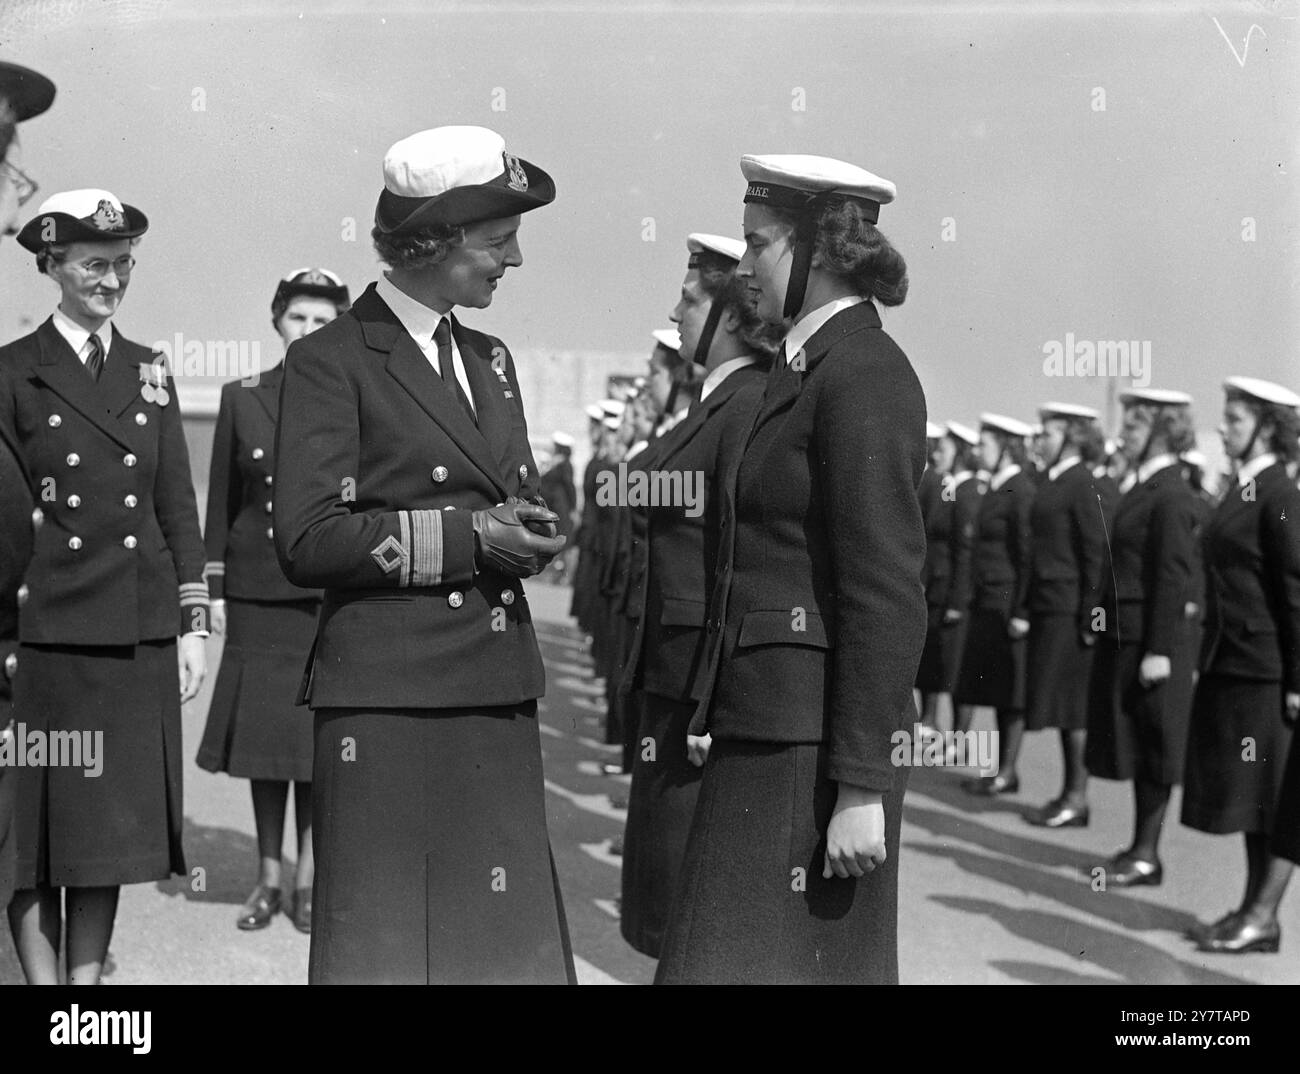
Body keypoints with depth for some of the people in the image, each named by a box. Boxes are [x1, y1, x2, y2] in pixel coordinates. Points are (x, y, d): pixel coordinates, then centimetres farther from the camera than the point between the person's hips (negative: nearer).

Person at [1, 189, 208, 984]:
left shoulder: (149, 373, 12)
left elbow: (178, 506, 12)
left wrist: (193, 622, 6)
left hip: (138, 635, 4)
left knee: (111, 824, 7)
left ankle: (90, 976, 16)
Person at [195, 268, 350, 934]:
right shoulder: (241, 399, 7)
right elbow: (220, 501, 8)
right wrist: (214, 588, 3)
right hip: (257, 589, 1)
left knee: (320, 730, 1)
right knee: (261, 727, 5)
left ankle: (308, 880, 12)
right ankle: (268, 878, 16)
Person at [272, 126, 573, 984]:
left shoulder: (491, 359, 17)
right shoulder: (331, 361, -5)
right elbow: (306, 540, -12)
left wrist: (524, 530, 3)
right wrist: (465, 537, -15)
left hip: (500, 692, 7)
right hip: (387, 697, -6)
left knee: (505, 934, 7)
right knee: (385, 939, 1)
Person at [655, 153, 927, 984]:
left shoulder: (864, 374, -14)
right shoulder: (803, 370, 15)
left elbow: (889, 600, -18)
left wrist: (863, 789, -19)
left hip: (817, 738, -9)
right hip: (761, 728, 9)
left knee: (798, 958, -1)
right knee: (722, 955, 13)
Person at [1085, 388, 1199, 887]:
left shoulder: (1171, 495, -15)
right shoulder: (1137, 486, 12)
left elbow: (1174, 578, -18)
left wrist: (1159, 650, -20)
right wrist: (1101, 622, 14)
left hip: (1149, 639, -9)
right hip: (1123, 638, 9)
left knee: (1152, 750, 1)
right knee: (1133, 746, 13)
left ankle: (1147, 855, 9)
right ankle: (1139, 848, 22)